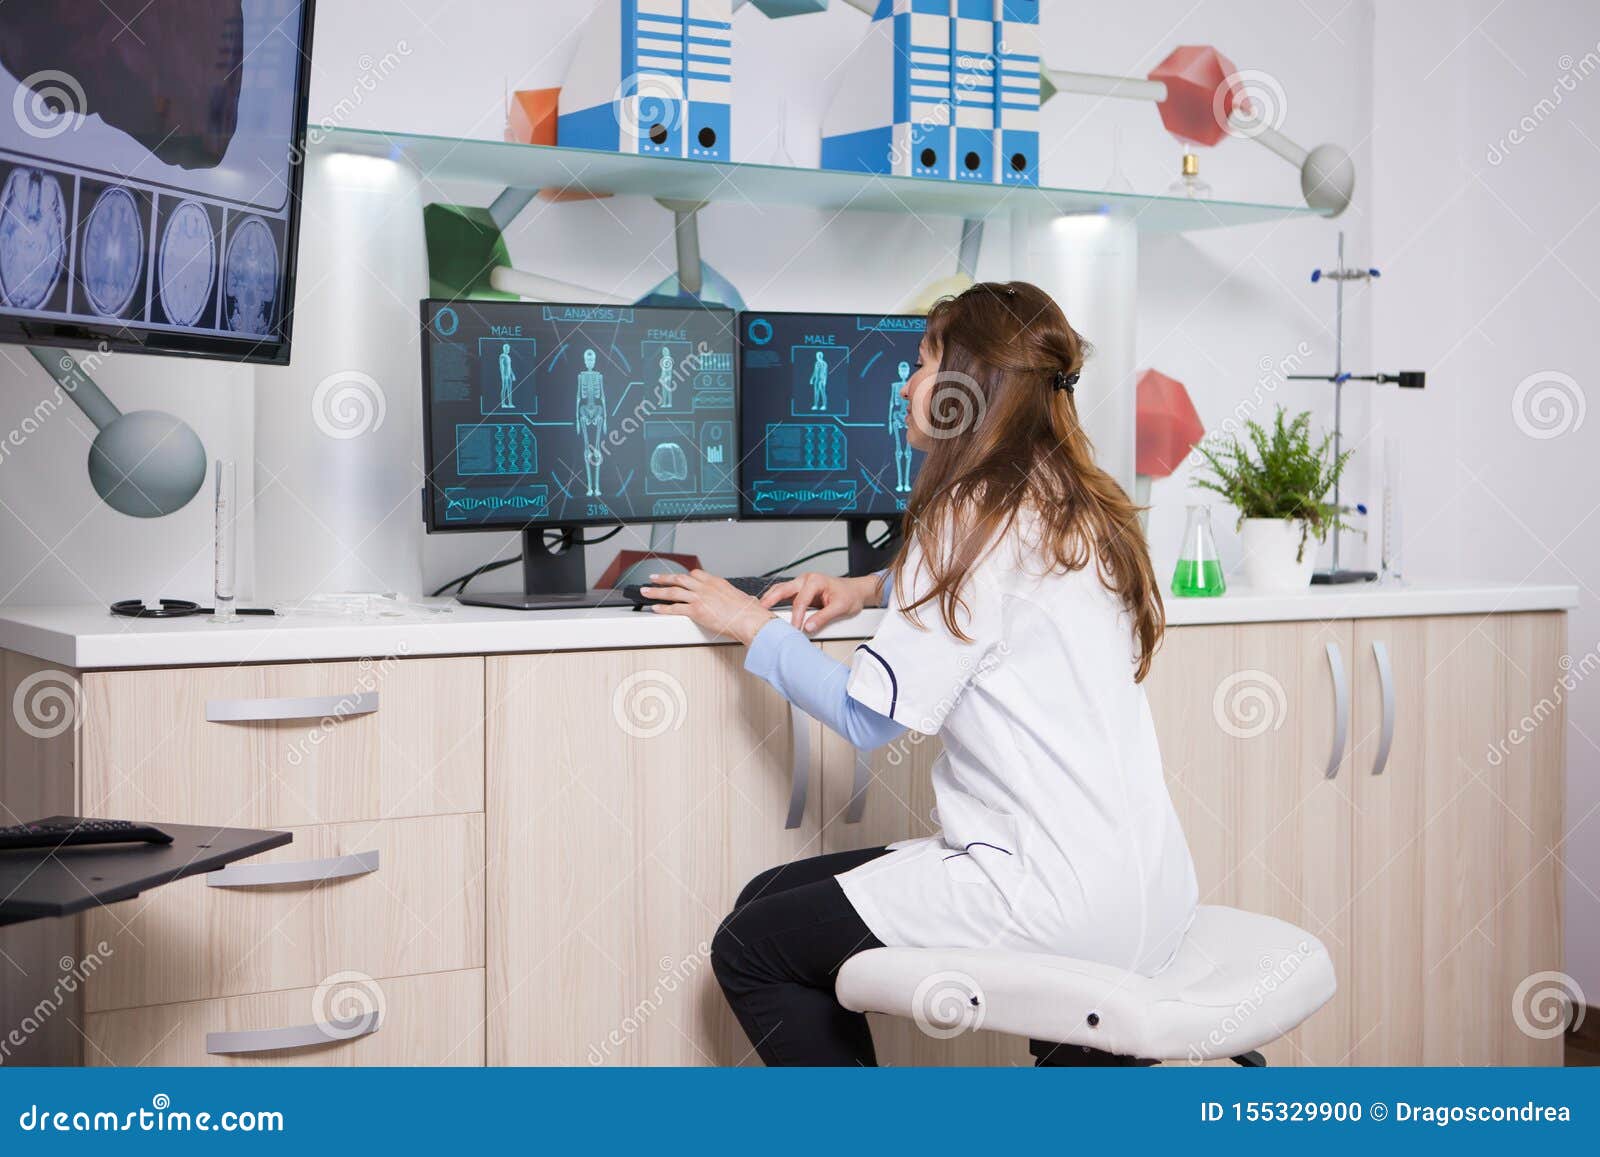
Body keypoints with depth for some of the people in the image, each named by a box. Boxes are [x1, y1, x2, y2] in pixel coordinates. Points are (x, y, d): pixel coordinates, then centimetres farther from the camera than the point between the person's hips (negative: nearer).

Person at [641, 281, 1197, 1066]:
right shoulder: (1075, 509, 13)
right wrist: (872, 588, 23)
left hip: (1063, 898, -9)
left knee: (747, 949, 0)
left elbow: (869, 718, -11)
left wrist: (753, 626, 3)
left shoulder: (976, 515, -14)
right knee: (769, 899, 16)